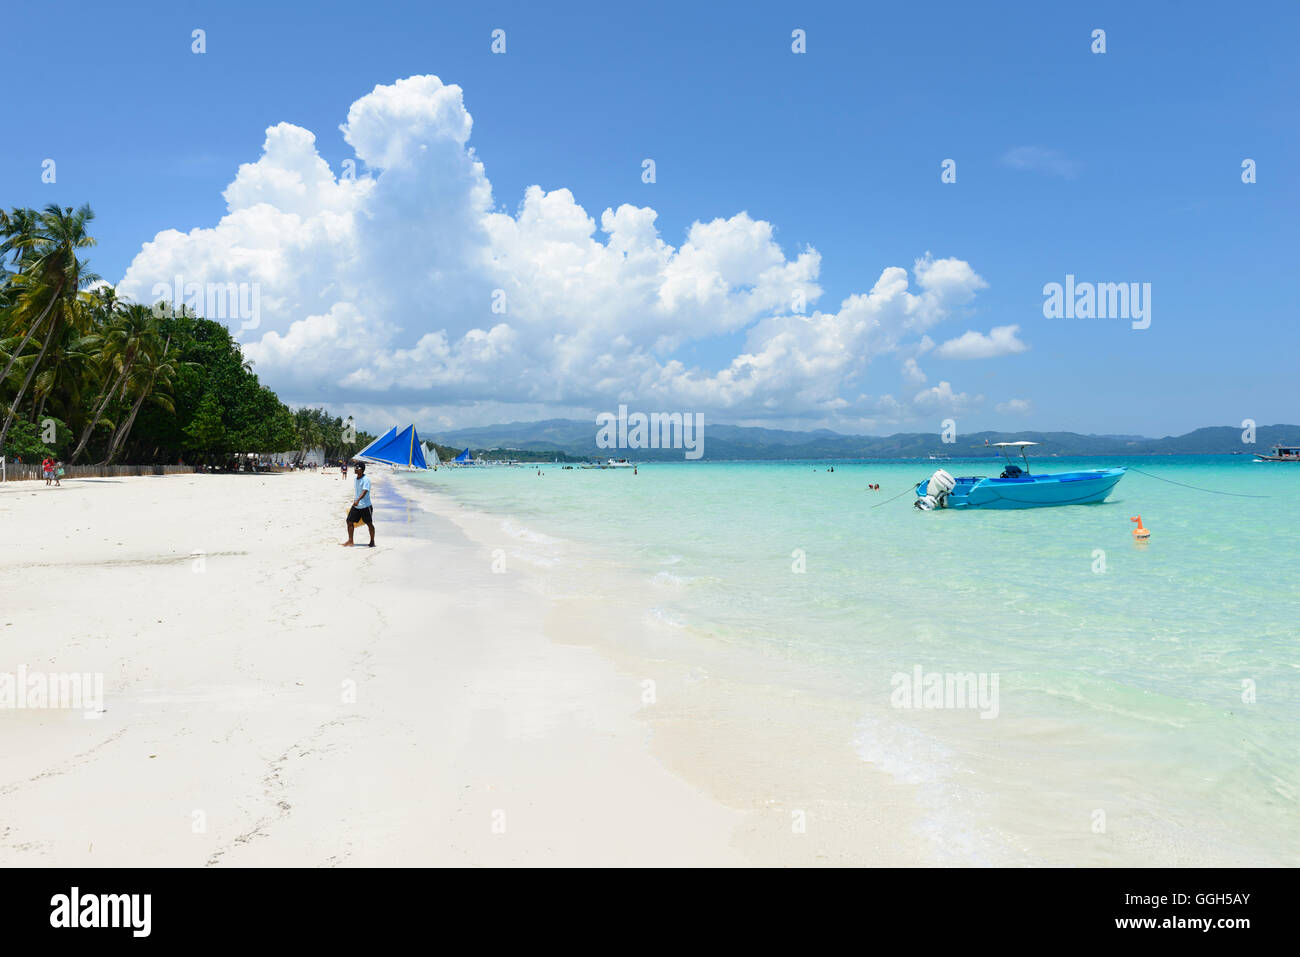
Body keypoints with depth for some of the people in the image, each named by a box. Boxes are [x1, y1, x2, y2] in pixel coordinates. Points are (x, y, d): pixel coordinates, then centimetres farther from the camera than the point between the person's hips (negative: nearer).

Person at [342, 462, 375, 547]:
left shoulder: (366, 479, -17)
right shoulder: (356, 479, 8)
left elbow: (365, 491, -29)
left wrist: (358, 500, -41)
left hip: (365, 506, -8)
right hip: (356, 505, 8)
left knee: (369, 523, 4)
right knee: (350, 521, 3)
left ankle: (372, 542, 17)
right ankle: (350, 541, 11)